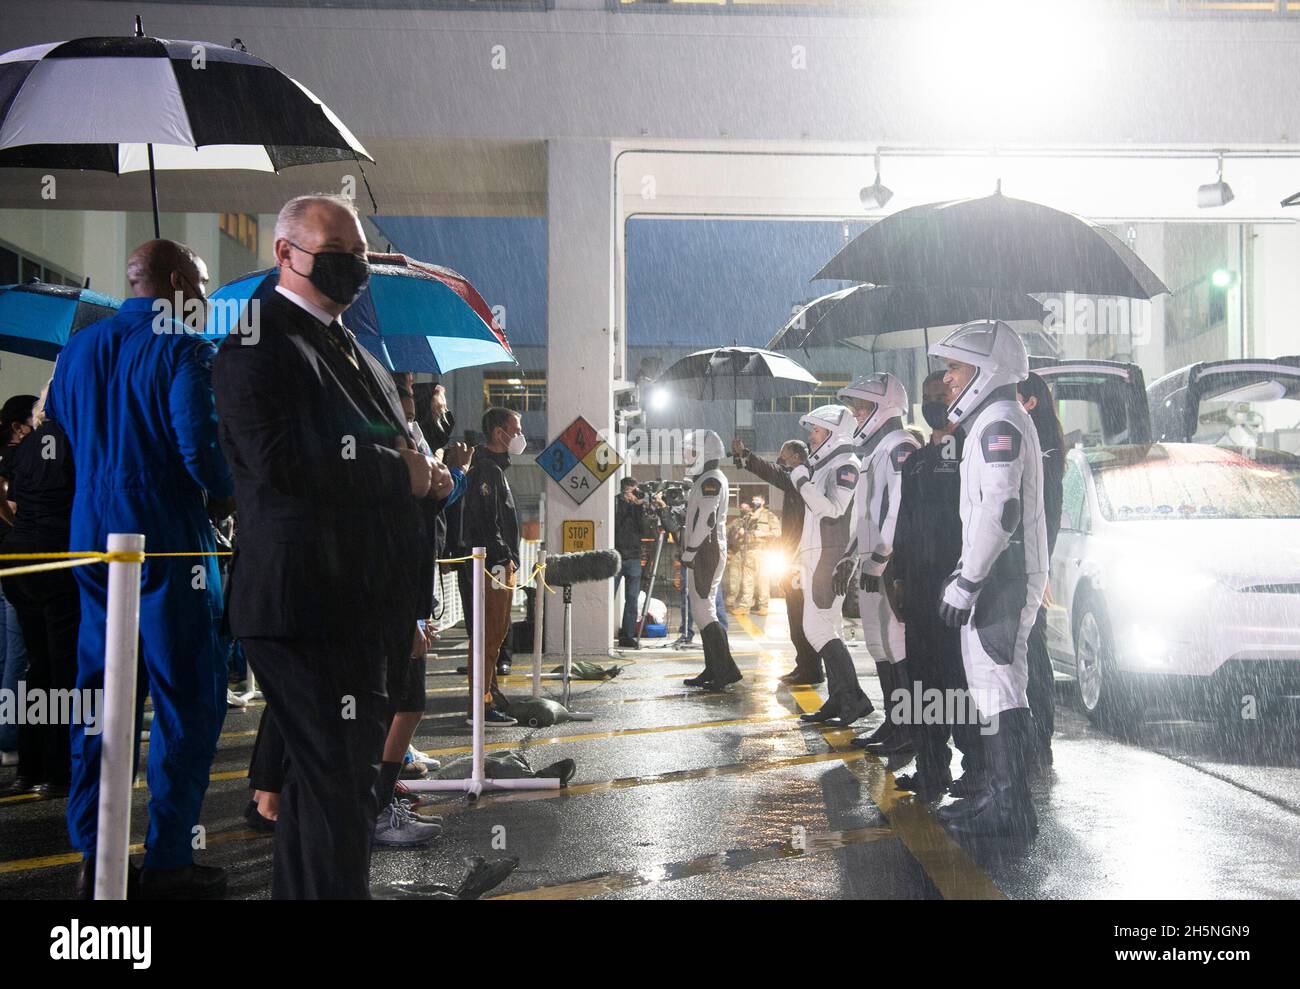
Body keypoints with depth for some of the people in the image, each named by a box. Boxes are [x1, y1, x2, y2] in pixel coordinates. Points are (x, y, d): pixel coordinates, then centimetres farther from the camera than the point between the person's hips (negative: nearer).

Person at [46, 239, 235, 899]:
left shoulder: (78, 348, 11)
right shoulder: (184, 351, -11)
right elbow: (200, 445, -20)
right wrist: (223, 498, -2)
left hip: (91, 542, 7)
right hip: (168, 544, -7)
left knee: (101, 695, 13)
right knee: (187, 700, 0)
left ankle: (93, 855, 17)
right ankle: (167, 862, 1)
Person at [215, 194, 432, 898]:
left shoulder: (352, 350, 21)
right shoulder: (260, 343, -7)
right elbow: (281, 461, -22)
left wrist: (407, 605, 19)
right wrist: (398, 471, -12)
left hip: (359, 609, 9)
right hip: (306, 605, -9)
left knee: (323, 778, 16)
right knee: (340, 784, -8)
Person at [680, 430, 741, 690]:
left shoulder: (711, 480, -13)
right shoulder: (705, 480, 20)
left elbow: (705, 520, -22)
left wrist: (689, 552, -21)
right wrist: (690, 551, 16)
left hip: (705, 552, -11)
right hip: (706, 552, 11)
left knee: (702, 611, -13)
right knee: (703, 611, 12)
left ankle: (727, 671, -15)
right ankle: (713, 671, 15)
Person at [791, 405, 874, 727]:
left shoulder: (845, 465, -9)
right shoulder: (822, 466, 19)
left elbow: (833, 509, -22)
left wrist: (802, 481, -19)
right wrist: (803, 559, 22)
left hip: (831, 557, -10)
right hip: (816, 556, 10)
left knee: (818, 628, -14)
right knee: (827, 630, 8)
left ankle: (855, 698, -12)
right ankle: (838, 700, 11)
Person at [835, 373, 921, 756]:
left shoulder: (899, 446, -11)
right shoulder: (873, 449, 21)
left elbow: (900, 509, -21)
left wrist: (880, 559, -23)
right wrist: (850, 556, 22)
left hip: (891, 566, -10)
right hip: (872, 566, 10)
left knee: (898, 643, -9)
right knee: (880, 644, 12)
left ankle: (912, 727, -5)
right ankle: (893, 722, 17)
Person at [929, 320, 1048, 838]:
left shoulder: (1000, 422, -15)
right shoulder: (994, 420, 19)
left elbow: (999, 511, -24)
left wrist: (966, 582, -22)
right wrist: (967, 573, 21)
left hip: (1002, 577, -11)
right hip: (1001, 576, 11)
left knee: (998, 685, -9)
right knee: (992, 683, 14)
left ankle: (1010, 810, -6)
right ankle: (1000, 793, 21)